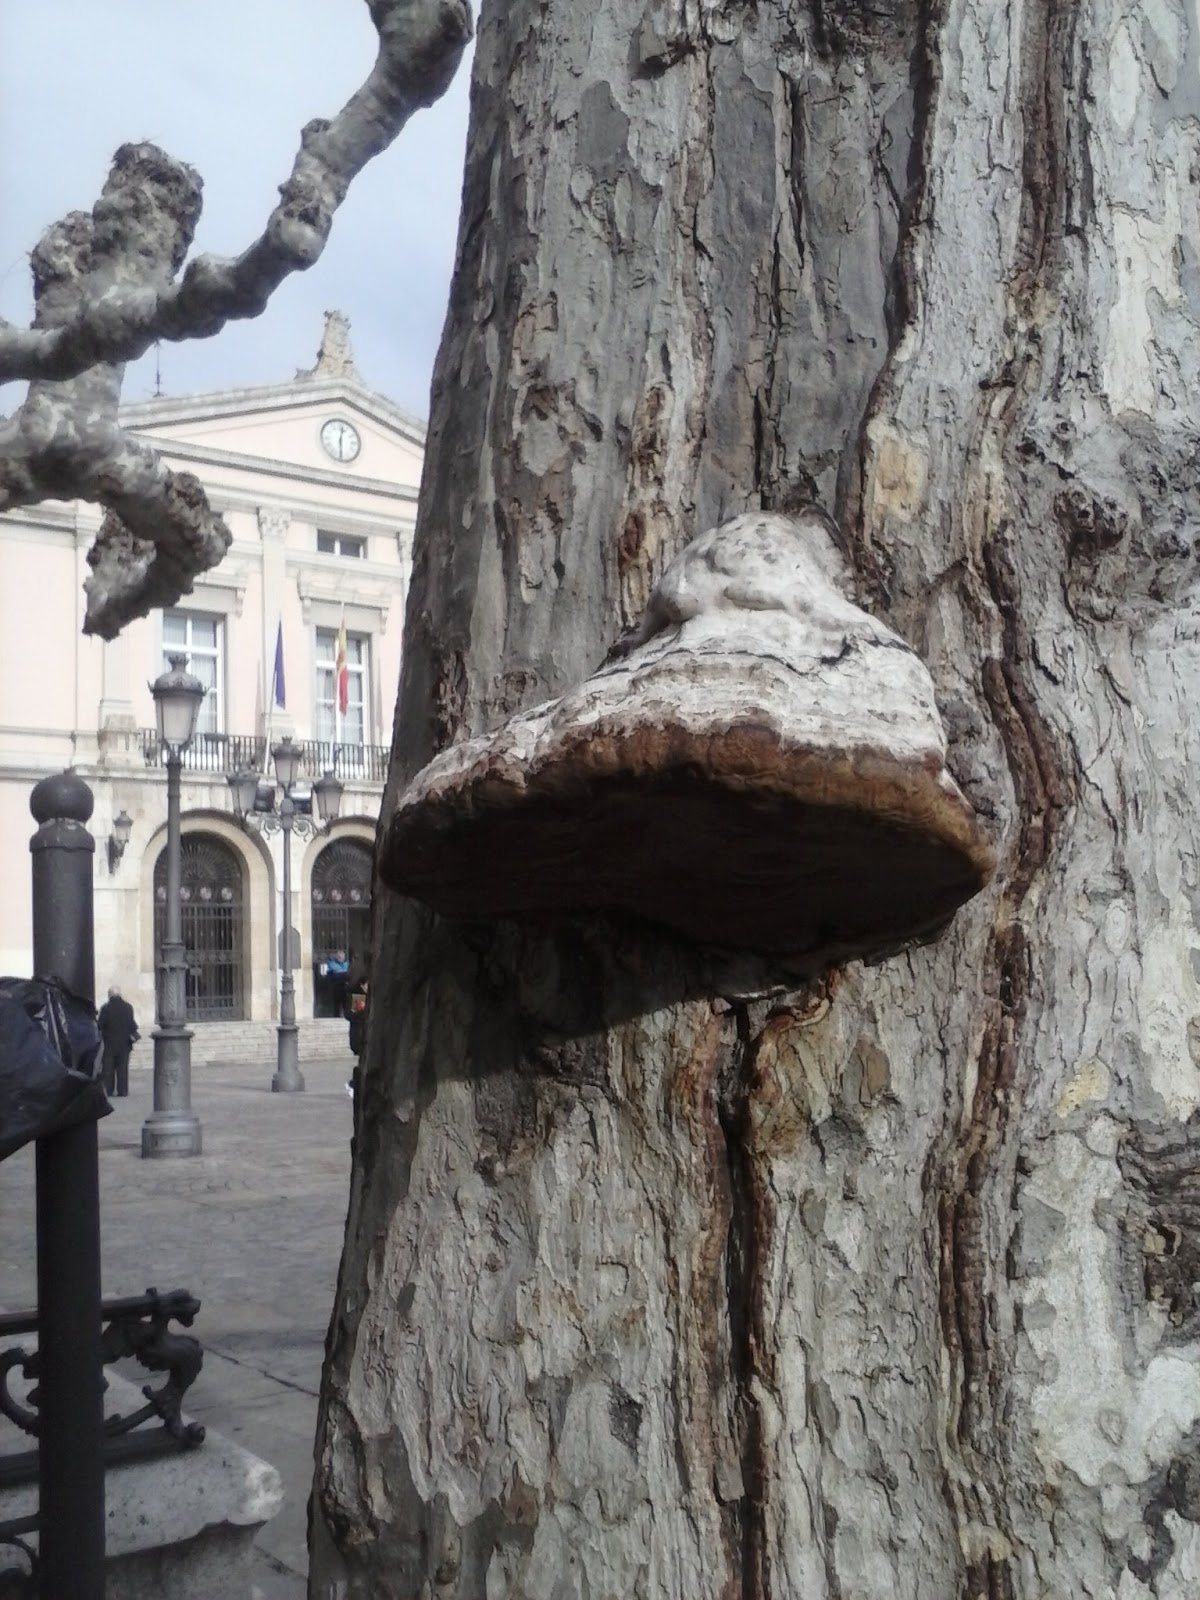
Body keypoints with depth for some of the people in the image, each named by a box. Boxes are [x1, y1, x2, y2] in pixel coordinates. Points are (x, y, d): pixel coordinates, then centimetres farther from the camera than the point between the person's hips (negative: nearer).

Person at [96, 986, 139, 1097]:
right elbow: (132, 1024, 2)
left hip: (109, 1043, -2)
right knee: (123, 1067, 7)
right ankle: (122, 1090, 5)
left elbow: (100, 1025, -9)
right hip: (124, 1043, 2)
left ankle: (108, 1091, 4)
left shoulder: (105, 1008, -10)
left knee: (108, 1068, 6)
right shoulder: (128, 1007, -2)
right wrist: (134, 1033, 20)